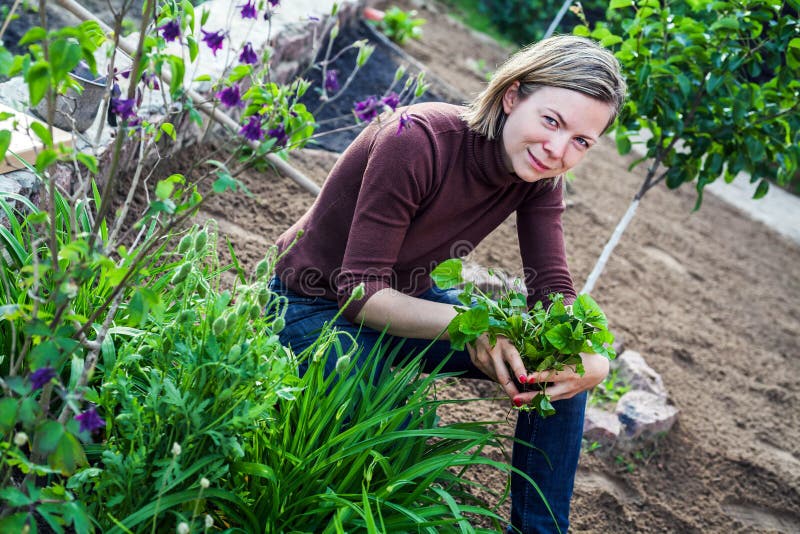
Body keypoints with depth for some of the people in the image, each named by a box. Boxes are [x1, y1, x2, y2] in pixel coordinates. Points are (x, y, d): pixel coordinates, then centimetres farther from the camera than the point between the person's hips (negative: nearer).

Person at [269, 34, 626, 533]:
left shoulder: (539, 176, -11)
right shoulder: (417, 141, -31)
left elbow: (553, 291, -11)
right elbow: (360, 291, -31)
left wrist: (590, 357, -33)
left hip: (405, 299, 6)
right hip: (319, 307, -6)